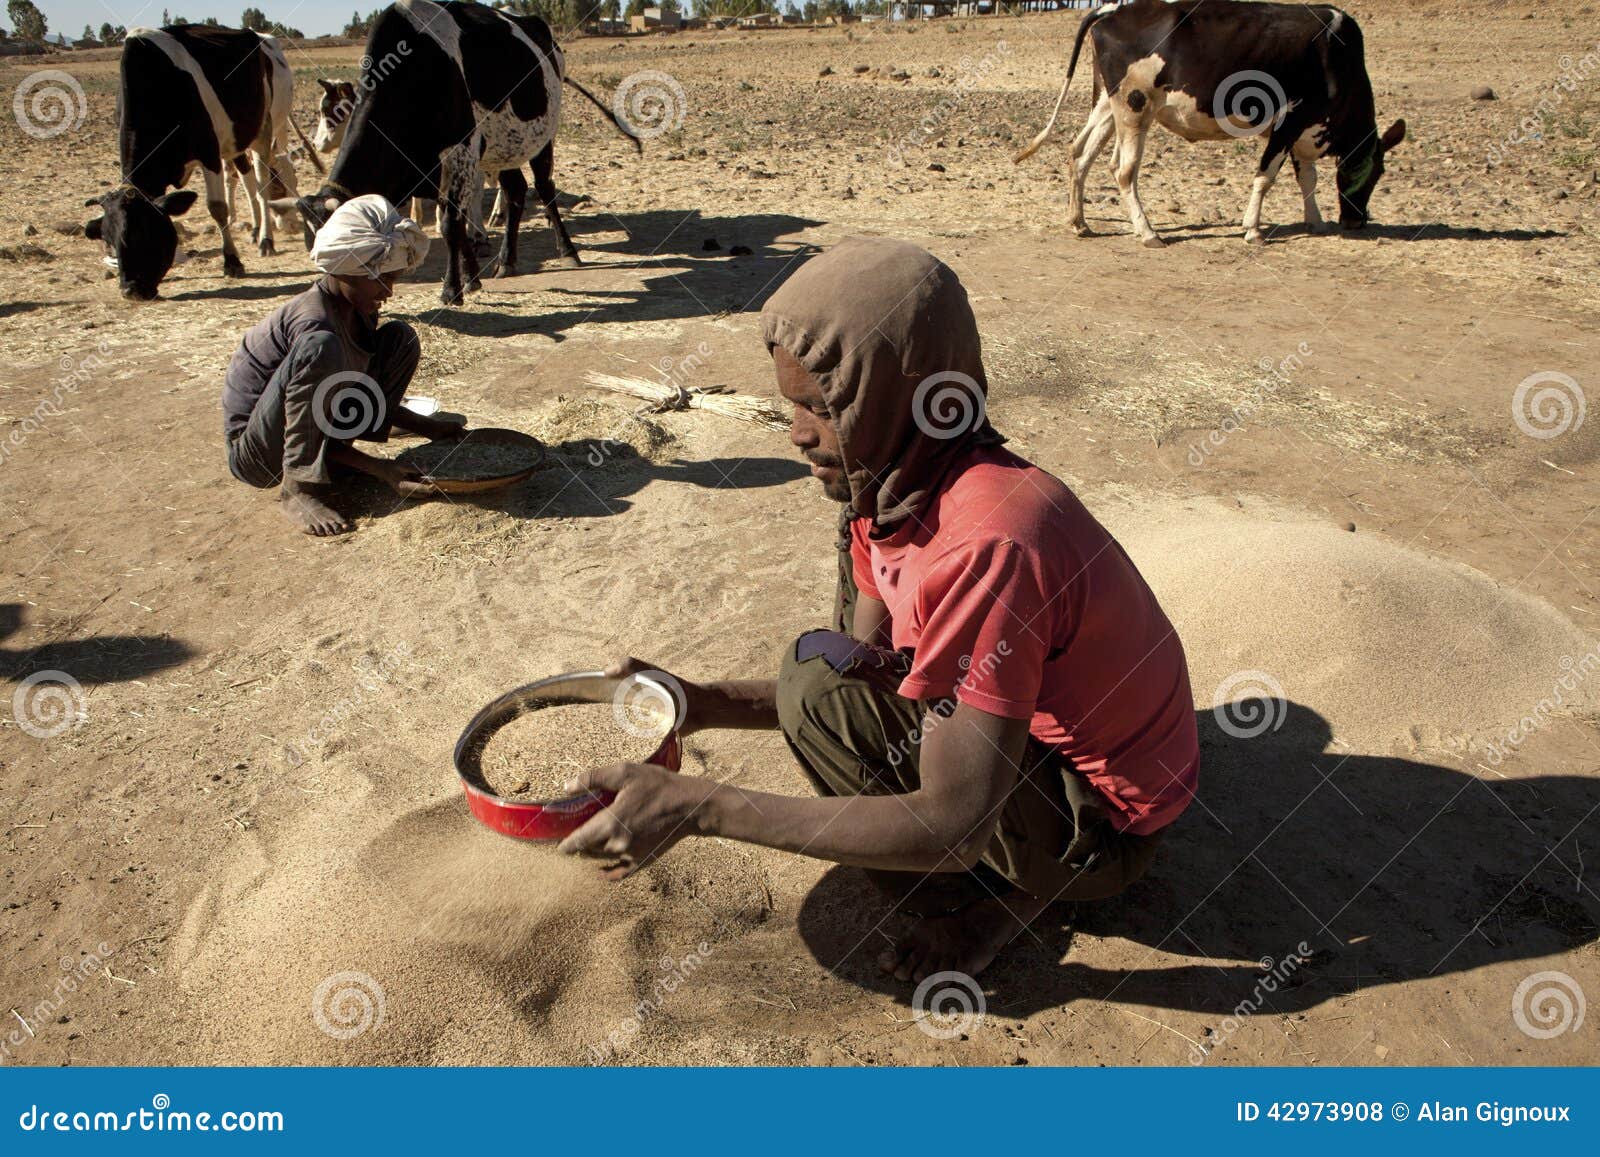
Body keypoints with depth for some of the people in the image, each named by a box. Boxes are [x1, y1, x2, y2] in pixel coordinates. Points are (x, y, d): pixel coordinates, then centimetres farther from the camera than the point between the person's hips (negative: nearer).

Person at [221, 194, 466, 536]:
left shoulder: (360, 310, 0)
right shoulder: (314, 323, -27)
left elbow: (365, 392, 13)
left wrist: (426, 427, 5)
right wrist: (380, 468, -27)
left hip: (325, 430, 8)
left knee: (401, 338, 2)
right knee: (321, 349, -35)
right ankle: (299, 488, -25)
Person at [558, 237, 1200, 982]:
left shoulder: (987, 543, -33)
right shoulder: (895, 486, -5)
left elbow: (953, 827, -33)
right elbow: (871, 670, 1)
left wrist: (694, 807, -34)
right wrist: (704, 703, -12)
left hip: (1104, 830, -9)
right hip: (1036, 742, 9)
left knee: (818, 678, -22)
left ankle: (1001, 896, 0)